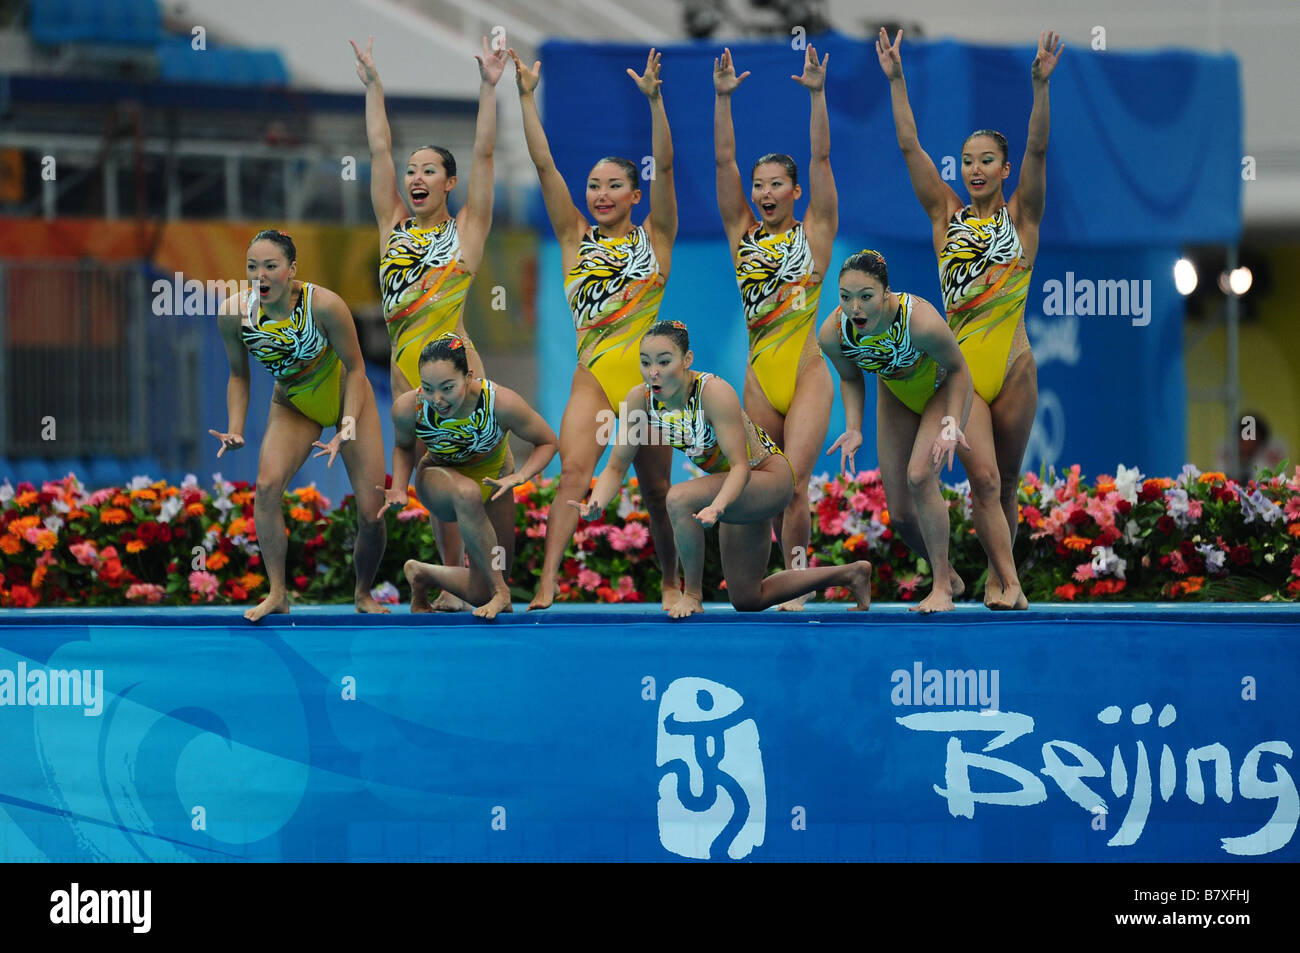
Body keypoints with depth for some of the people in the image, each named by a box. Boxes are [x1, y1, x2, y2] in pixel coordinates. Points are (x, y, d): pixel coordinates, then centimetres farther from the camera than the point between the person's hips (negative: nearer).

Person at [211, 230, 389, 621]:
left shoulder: (324, 305, -31)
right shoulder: (234, 313, -22)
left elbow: (354, 368, -18)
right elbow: (238, 375, -4)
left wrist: (347, 430, -26)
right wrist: (235, 430, -16)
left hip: (346, 396, -2)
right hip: (293, 406, 2)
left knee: (371, 512, -5)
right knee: (267, 485, -25)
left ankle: (364, 593, 21)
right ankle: (277, 593, -14)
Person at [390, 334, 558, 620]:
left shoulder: (500, 403, -34)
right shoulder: (408, 408, -29)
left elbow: (548, 442, -17)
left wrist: (518, 478, -34)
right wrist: (398, 491, -20)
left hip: (492, 478, 1)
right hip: (438, 477, -1)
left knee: (481, 596, -1)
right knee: (467, 493, -42)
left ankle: (421, 573, 29)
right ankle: (500, 590, -29)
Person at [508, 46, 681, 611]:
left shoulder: (654, 237, 6)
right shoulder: (577, 238, 10)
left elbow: (664, 166, -6)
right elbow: (544, 165, 4)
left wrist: (653, 100, -17)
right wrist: (526, 97, -3)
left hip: (649, 374, 0)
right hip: (592, 375, 0)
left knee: (655, 489, 7)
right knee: (572, 471, -19)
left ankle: (671, 581, 24)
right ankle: (547, 585, -28)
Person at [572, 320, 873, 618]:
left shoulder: (715, 393, -32)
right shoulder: (641, 399, -16)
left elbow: (740, 466, -33)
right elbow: (616, 467, -11)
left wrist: (716, 507, -52)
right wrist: (595, 505, -32)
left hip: (769, 479, -8)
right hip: (735, 484, 8)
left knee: (679, 499, -34)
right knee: (747, 600, 16)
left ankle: (693, 595, -12)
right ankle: (850, 574, 36)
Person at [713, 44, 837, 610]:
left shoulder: (813, 232, 4)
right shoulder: (744, 234, 10)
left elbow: (821, 159, -4)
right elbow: (723, 161, 4)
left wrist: (817, 95, -12)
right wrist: (723, 98, -4)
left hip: (807, 376, -4)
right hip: (759, 379, 4)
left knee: (793, 484, -15)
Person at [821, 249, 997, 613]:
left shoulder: (920, 320, -41)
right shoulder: (833, 334, -28)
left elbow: (958, 369, -21)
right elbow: (850, 379, -5)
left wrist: (952, 425, -32)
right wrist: (853, 428, -20)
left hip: (943, 388, -5)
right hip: (897, 396, 5)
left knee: (919, 477, -25)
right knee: (899, 514, 4)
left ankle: (942, 589, -12)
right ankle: (948, 577, 31)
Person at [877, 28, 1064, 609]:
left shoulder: (1020, 217, 4)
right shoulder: (947, 216, 7)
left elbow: (1037, 149, -10)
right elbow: (909, 146, 2)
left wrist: (1041, 86, -22)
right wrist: (895, 80, -5)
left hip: (1013, 367, 0)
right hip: (961, 366, 0)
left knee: (1006, 482, 8)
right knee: (982, 477, -14)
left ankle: (996, 577, 20)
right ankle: (1007, 578, -12)